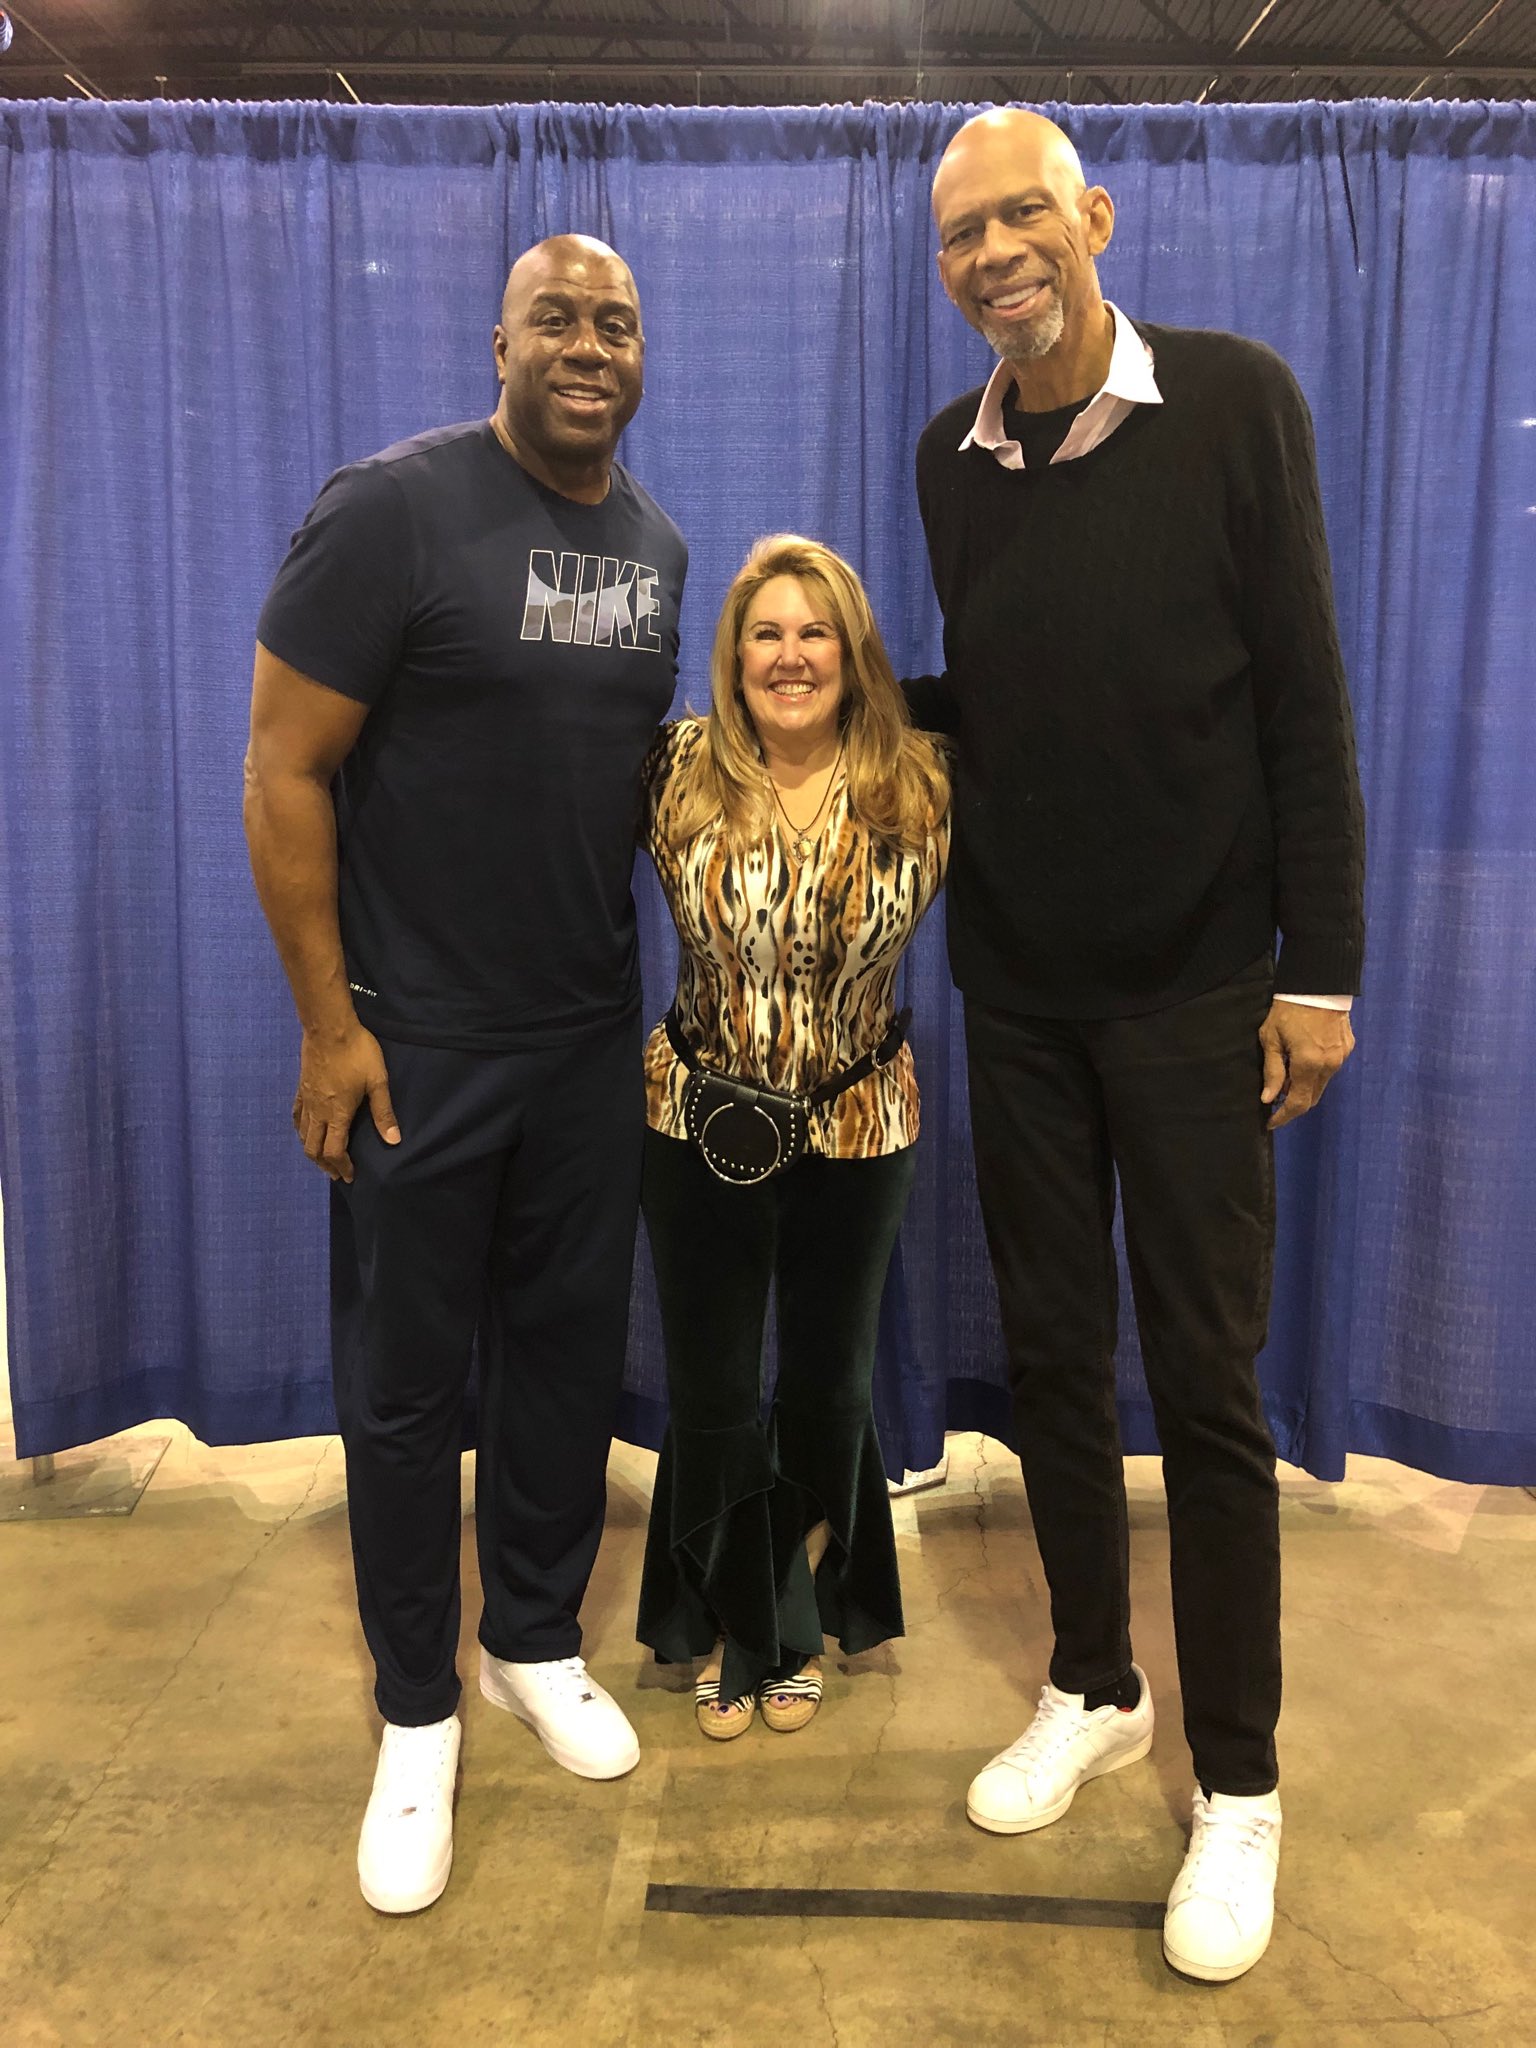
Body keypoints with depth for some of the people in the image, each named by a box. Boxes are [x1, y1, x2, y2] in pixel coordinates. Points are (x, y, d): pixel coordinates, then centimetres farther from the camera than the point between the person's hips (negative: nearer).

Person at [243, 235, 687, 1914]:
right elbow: (283, 773, -12)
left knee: (570, 1343, 14)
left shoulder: (659, 547, 8)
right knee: (406, 1376, 7)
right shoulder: (391, 509, -11)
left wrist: (643, 968, 12)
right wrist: (329, 1022, -14)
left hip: (591, 1029, 6)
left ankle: (537, 1643, 37)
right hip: (413, 1037, -5)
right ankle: (417, 1714, 27)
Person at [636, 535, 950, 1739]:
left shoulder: (922, 786, -9)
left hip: (857, 1129, 1)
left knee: (830, 1388, 15)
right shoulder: (677, 771, -9)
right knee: (712, 1393, 10)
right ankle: (732, 1633, 38)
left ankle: (801, 1620, 44)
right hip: (700, 1120, 0)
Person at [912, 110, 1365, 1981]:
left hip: (1194, 987, -4)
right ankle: (1092, 1687, 33)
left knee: (1203, 1386, 2)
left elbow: (1303, 702, -8)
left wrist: (1319, 969, -10)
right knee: (1051, 1355, 12)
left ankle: (1237, 1785, 21)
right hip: (1018, 987, 4)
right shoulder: (950, 458, 6)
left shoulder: (1235, 403, -6)